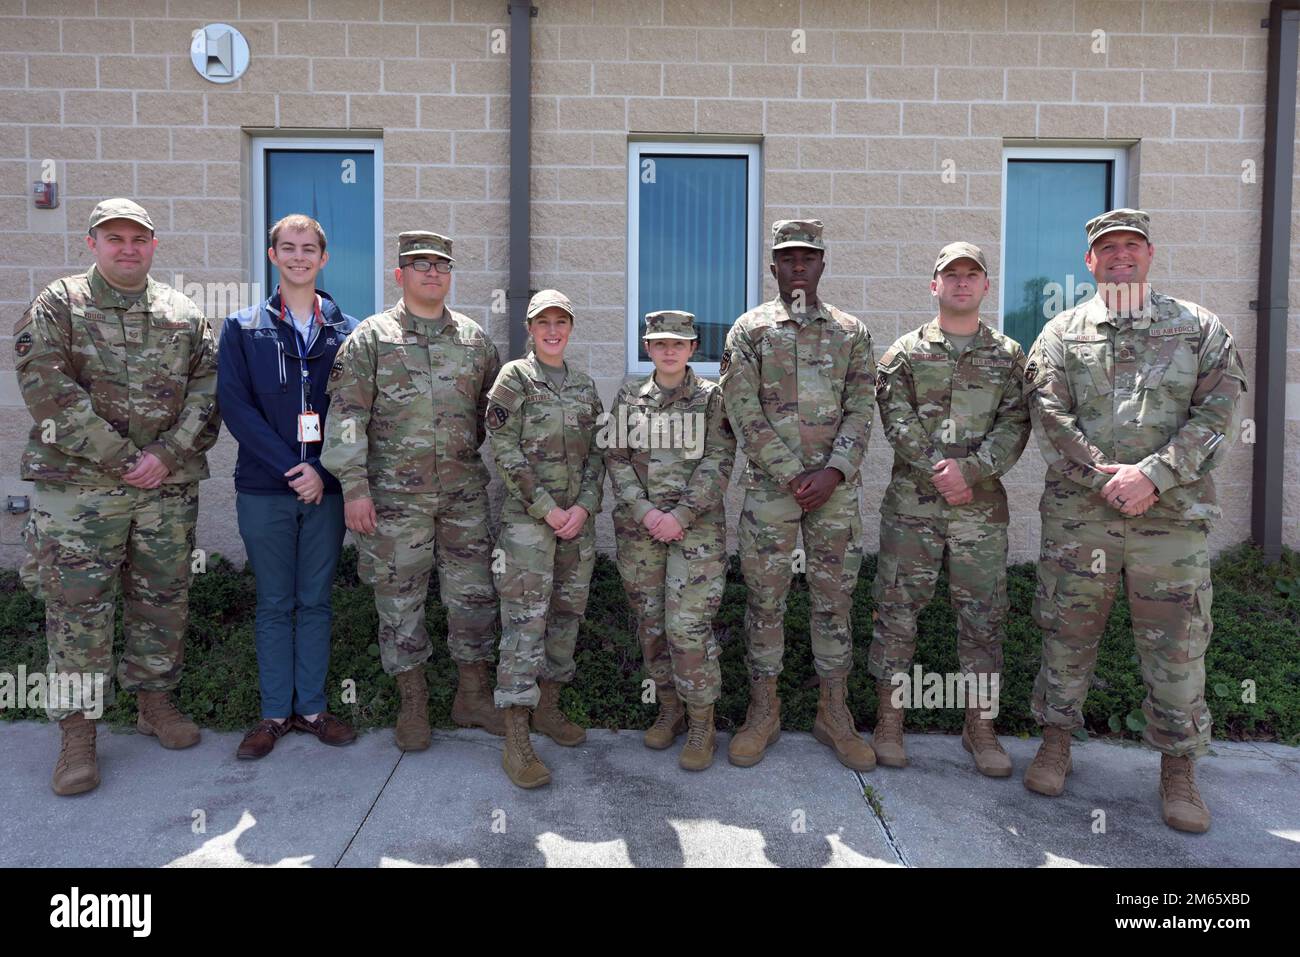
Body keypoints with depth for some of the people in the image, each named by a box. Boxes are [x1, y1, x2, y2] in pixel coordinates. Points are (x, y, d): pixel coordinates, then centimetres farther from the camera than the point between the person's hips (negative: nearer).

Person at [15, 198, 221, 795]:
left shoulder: (184, 314, 10)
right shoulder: (59, 305, 2)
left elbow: (208, 387, 3)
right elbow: (46, 387, -9)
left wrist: (169, 453, -11)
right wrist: (119, 458, -15)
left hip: (170, 484, 3)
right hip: (78, 484, -2)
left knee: (163, 598, 11)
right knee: (77, 605, 2)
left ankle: (155, 701, 28)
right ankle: (77, 730, 13)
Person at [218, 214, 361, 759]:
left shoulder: (347, 332, 6)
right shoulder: (243, 329, 4)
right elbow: (235, 407, -5)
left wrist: (323, 472, -10)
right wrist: (291, 468, -14)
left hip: (326, 489, 1)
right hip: (264, 490, -1)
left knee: (316, 601, 9)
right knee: (274, 604, 8)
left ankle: (311, 707, 21)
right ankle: (275, 713, 19)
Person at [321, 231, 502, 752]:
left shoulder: (474, 338, 10)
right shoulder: (371, 337, 0)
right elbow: (346, 415, -6)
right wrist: (354, 487, -13)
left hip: (465, 493, 3)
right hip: (395, 494, -2)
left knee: (474, 594, 8)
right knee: (399, 598, 7)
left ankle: (473, 695, 24)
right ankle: (413, 704, 23)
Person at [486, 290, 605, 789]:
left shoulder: (585, 384, 13)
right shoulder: (514, 378, -2)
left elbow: (595, 452, 11)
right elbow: (505, 451, -9)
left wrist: (584, 506, -4)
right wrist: (546, 509, -13)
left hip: (577, 518, 6)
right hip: (527, 517, -6)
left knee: (567, 611, 12)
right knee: (524, 619, -8)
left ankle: (548, 708, 28)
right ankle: (516, 741, -4)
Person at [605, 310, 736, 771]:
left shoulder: (713, 398, 2)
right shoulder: (629, 397, 10)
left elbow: (718, 463, -6)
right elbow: (616, 457, 4)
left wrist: (680, 515, -15)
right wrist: (644, 510, -10)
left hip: (696, 525, -3)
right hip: (638, 526, 3)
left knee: (689, 626, -8)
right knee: (650, 623, 9)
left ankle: (701, 725, 7)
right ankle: (669, 709, 27)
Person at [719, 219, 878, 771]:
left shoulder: (851, 332, 9)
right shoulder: (749, 330, 3)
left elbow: (861, 409, 2)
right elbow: (744, 411, -6)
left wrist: (833, 471, -13)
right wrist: (793, 474, -13)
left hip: (837, 488, 2)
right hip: (769, 487, -1)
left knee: (835, 599, 8)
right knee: (765, 598, 5)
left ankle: (834, 713, 21)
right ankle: (763, 711, 20)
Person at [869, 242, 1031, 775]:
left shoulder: (1008, 355, 10)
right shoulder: (904, 352, 6)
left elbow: (1015, 425, -1)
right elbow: (898, 422, -4)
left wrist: (970, 469, -16)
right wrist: (937, 473, -14)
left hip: (982, 505, 2)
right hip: (912, 501, -1)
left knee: (983, 614, 6)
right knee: (897, 609, 3)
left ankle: (979, 726, 21)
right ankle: (889, 722, 15)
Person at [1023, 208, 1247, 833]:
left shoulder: (1198, 327, 9)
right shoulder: (1061, 334, 8)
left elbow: (1216, 415, -1)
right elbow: (1051, 416, -3)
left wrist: (1152, 476, -15)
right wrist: (1106, 476, -15)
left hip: (1172, 515, 0)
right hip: (1076, 514, 0)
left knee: (1177, 647, 5)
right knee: (1067, 635, 9)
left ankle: (1178, 772, 22)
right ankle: (1055, 747, 26)